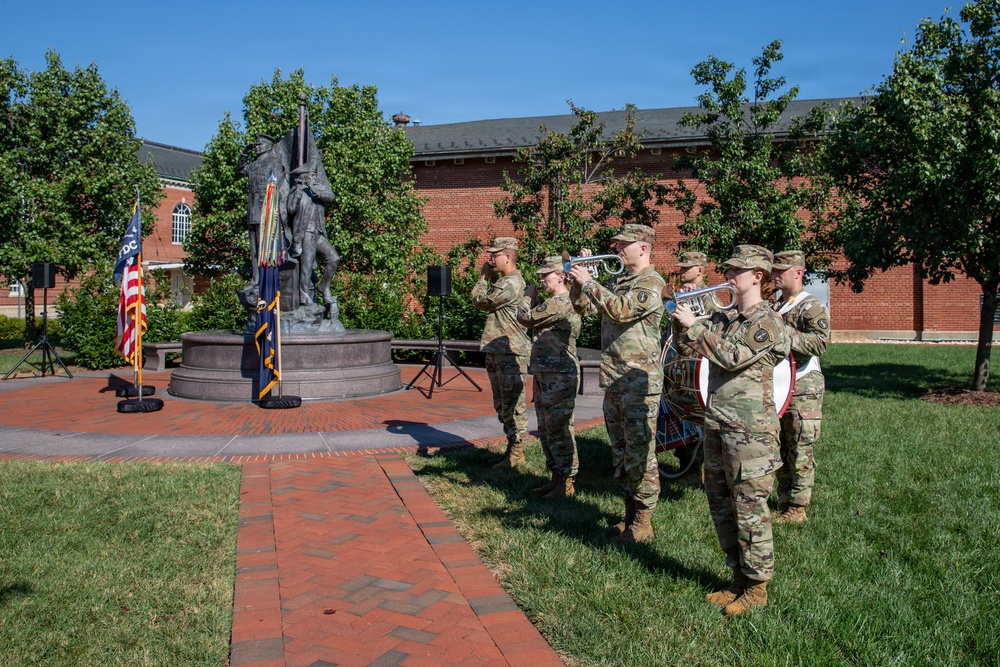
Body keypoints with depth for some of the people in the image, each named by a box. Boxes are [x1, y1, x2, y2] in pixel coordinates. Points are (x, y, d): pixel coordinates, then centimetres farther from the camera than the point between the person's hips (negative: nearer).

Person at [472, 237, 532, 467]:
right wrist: (489, 277, 12)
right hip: (497, 352, 11)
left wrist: (482, 278, 3)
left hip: (510, 353, -11)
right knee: (501, 403, 16)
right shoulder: (503, 281, 17)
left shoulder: (511, 284, -17)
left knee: (512, 403, -4)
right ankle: (512, 448, 26)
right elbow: (485, 302, 22)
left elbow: (481, 301, -13)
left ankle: (516, 452, 2)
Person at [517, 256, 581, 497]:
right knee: (546, 429, 16)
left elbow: (526, 317, -16)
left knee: (559, 430, -5)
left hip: (559, 377, -11)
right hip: (545, 375, 11)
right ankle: (556, 477, 25)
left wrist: (528, 296, 2)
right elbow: (536, 321, 23)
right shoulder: (555, 302, 18)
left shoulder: (561, 303, -17)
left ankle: (566, 484, 3)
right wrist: (533, 298, 12)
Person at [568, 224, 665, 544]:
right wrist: (579, 277, 2)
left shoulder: (652, 283, -11)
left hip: (639, 382, -9)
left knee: (639, 452, -3)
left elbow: (621, 310, -25)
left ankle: (642, 523, 6)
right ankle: (631, 515, 27)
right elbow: (583, 306, 15)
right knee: (620, 450, 15)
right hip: (613, 381, 9)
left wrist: (588, 281, -21)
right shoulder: (616, 282, 16)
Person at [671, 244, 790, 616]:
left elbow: (732, 357, -21)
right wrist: (683, 322, -5)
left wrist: (694, 325, -19)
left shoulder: (767, 321, -9)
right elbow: (687, 349, 10)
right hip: (716, 423, 8)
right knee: (721, 505, 14)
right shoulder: (723, 318, 13)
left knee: (749, 508, 0)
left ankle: (757, 588, 13)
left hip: (749, 428, -8)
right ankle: (739, 578, 28)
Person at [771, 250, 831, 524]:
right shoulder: (773, 306, 15)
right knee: (780, 449, 13)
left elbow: (820, 342, -24)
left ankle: (797, 508, 7)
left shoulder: (812, 307, -9)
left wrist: (783, 332, -25)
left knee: (800, 452, -2)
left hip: (803, 390, -7)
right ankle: (784, 503, 23)